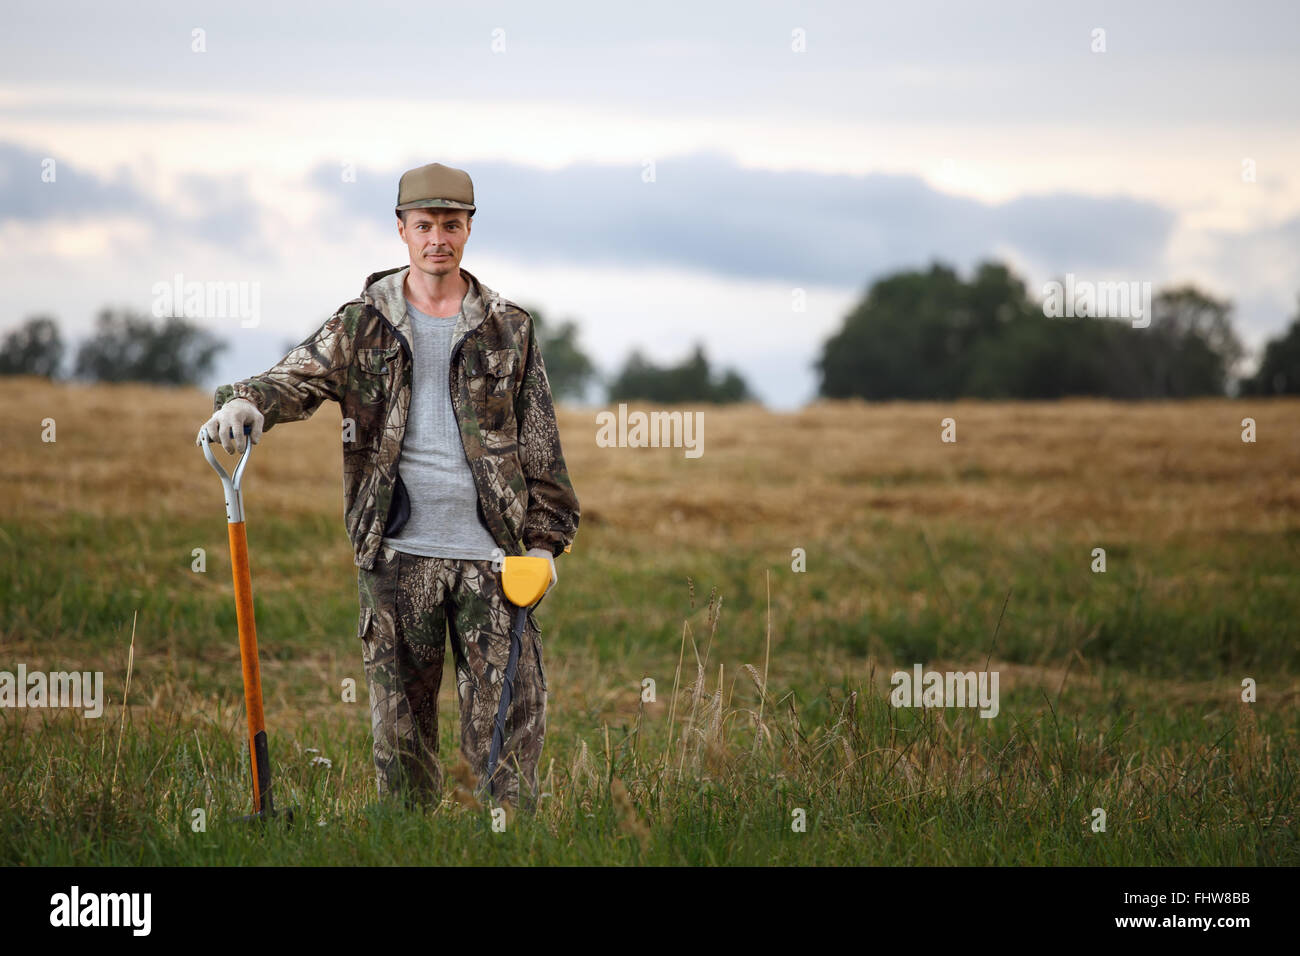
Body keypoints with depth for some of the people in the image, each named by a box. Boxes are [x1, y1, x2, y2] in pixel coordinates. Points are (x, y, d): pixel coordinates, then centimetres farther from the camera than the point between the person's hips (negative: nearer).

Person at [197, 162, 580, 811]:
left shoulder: (508, 330, 9)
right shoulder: (362, 325, 6)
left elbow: (539, 442, 10)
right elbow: (297, 377, -7)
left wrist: (544, 538, 4)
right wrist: (246, 402, -30)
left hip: (490, 550, 0)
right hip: (397, 551, 0)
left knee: (509, 715, -1)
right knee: (401, 717, 5)